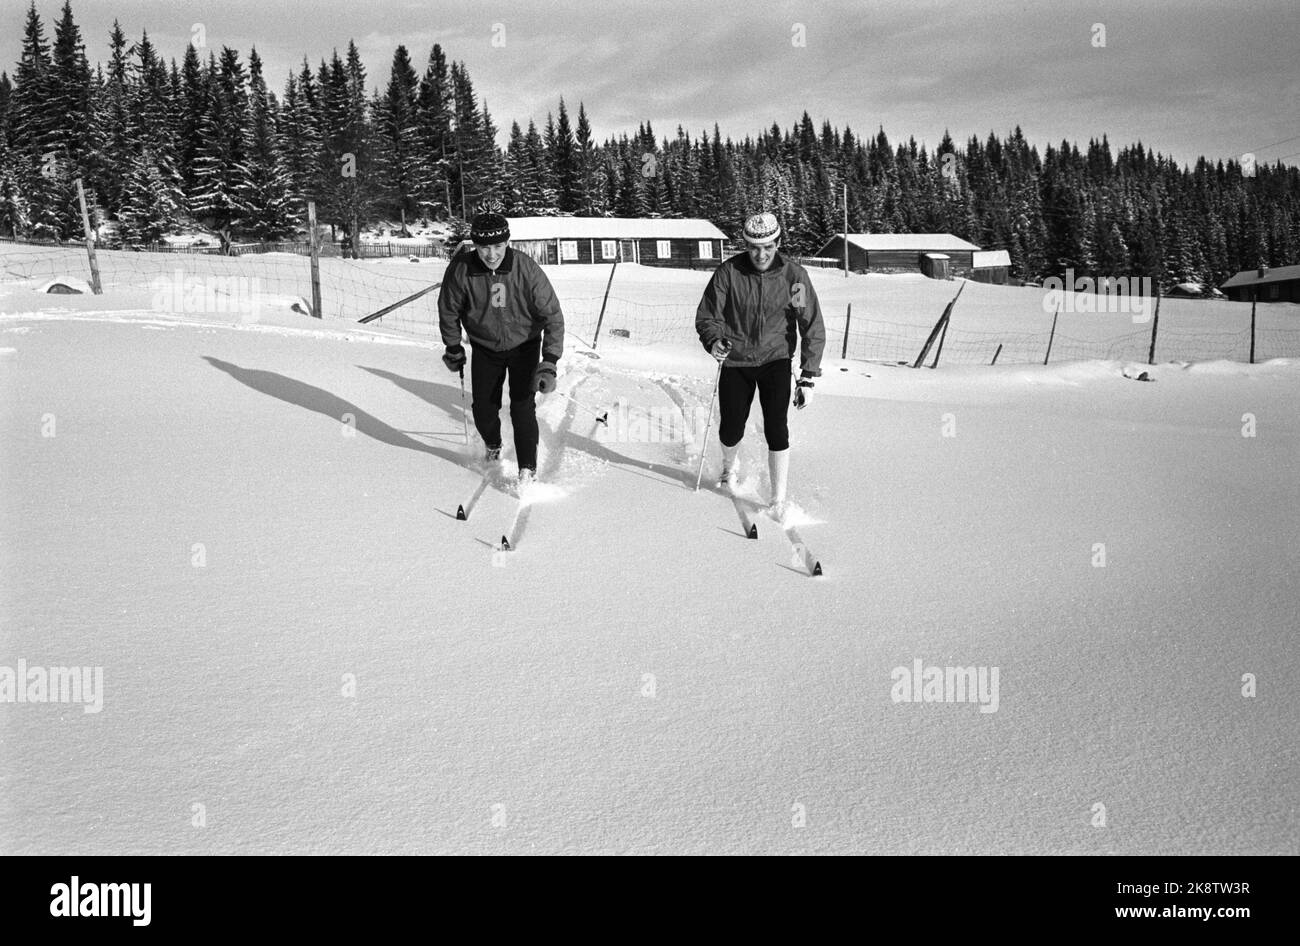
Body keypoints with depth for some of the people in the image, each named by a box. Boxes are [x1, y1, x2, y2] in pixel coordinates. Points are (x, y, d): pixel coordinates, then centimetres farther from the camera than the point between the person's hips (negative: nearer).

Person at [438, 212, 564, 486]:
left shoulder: (527, 269, -26)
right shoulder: (460, 269, -23)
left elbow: (553, 315, -20)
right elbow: (448, 310, -4)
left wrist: (549, 363, -26)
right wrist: (453, 348, 5)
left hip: (524, 346, -2)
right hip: (484, 348, 2)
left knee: (522, 407, -13)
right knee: (483, 409, 3)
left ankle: (528, 467, 3)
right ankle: (493, 448, 36)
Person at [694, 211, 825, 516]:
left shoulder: (794, 275, -12)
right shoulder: (728, 272, -11)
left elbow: (812, 328, -7)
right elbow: (707, 316, -5)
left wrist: (808, 378, -12)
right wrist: (713, 341, -29)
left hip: (775, 360, -1)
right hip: (735, 361, 1)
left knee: (776, 429, -15)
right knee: (731, 430, 8)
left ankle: (779, 502, -4)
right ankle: (729, 469, 44)